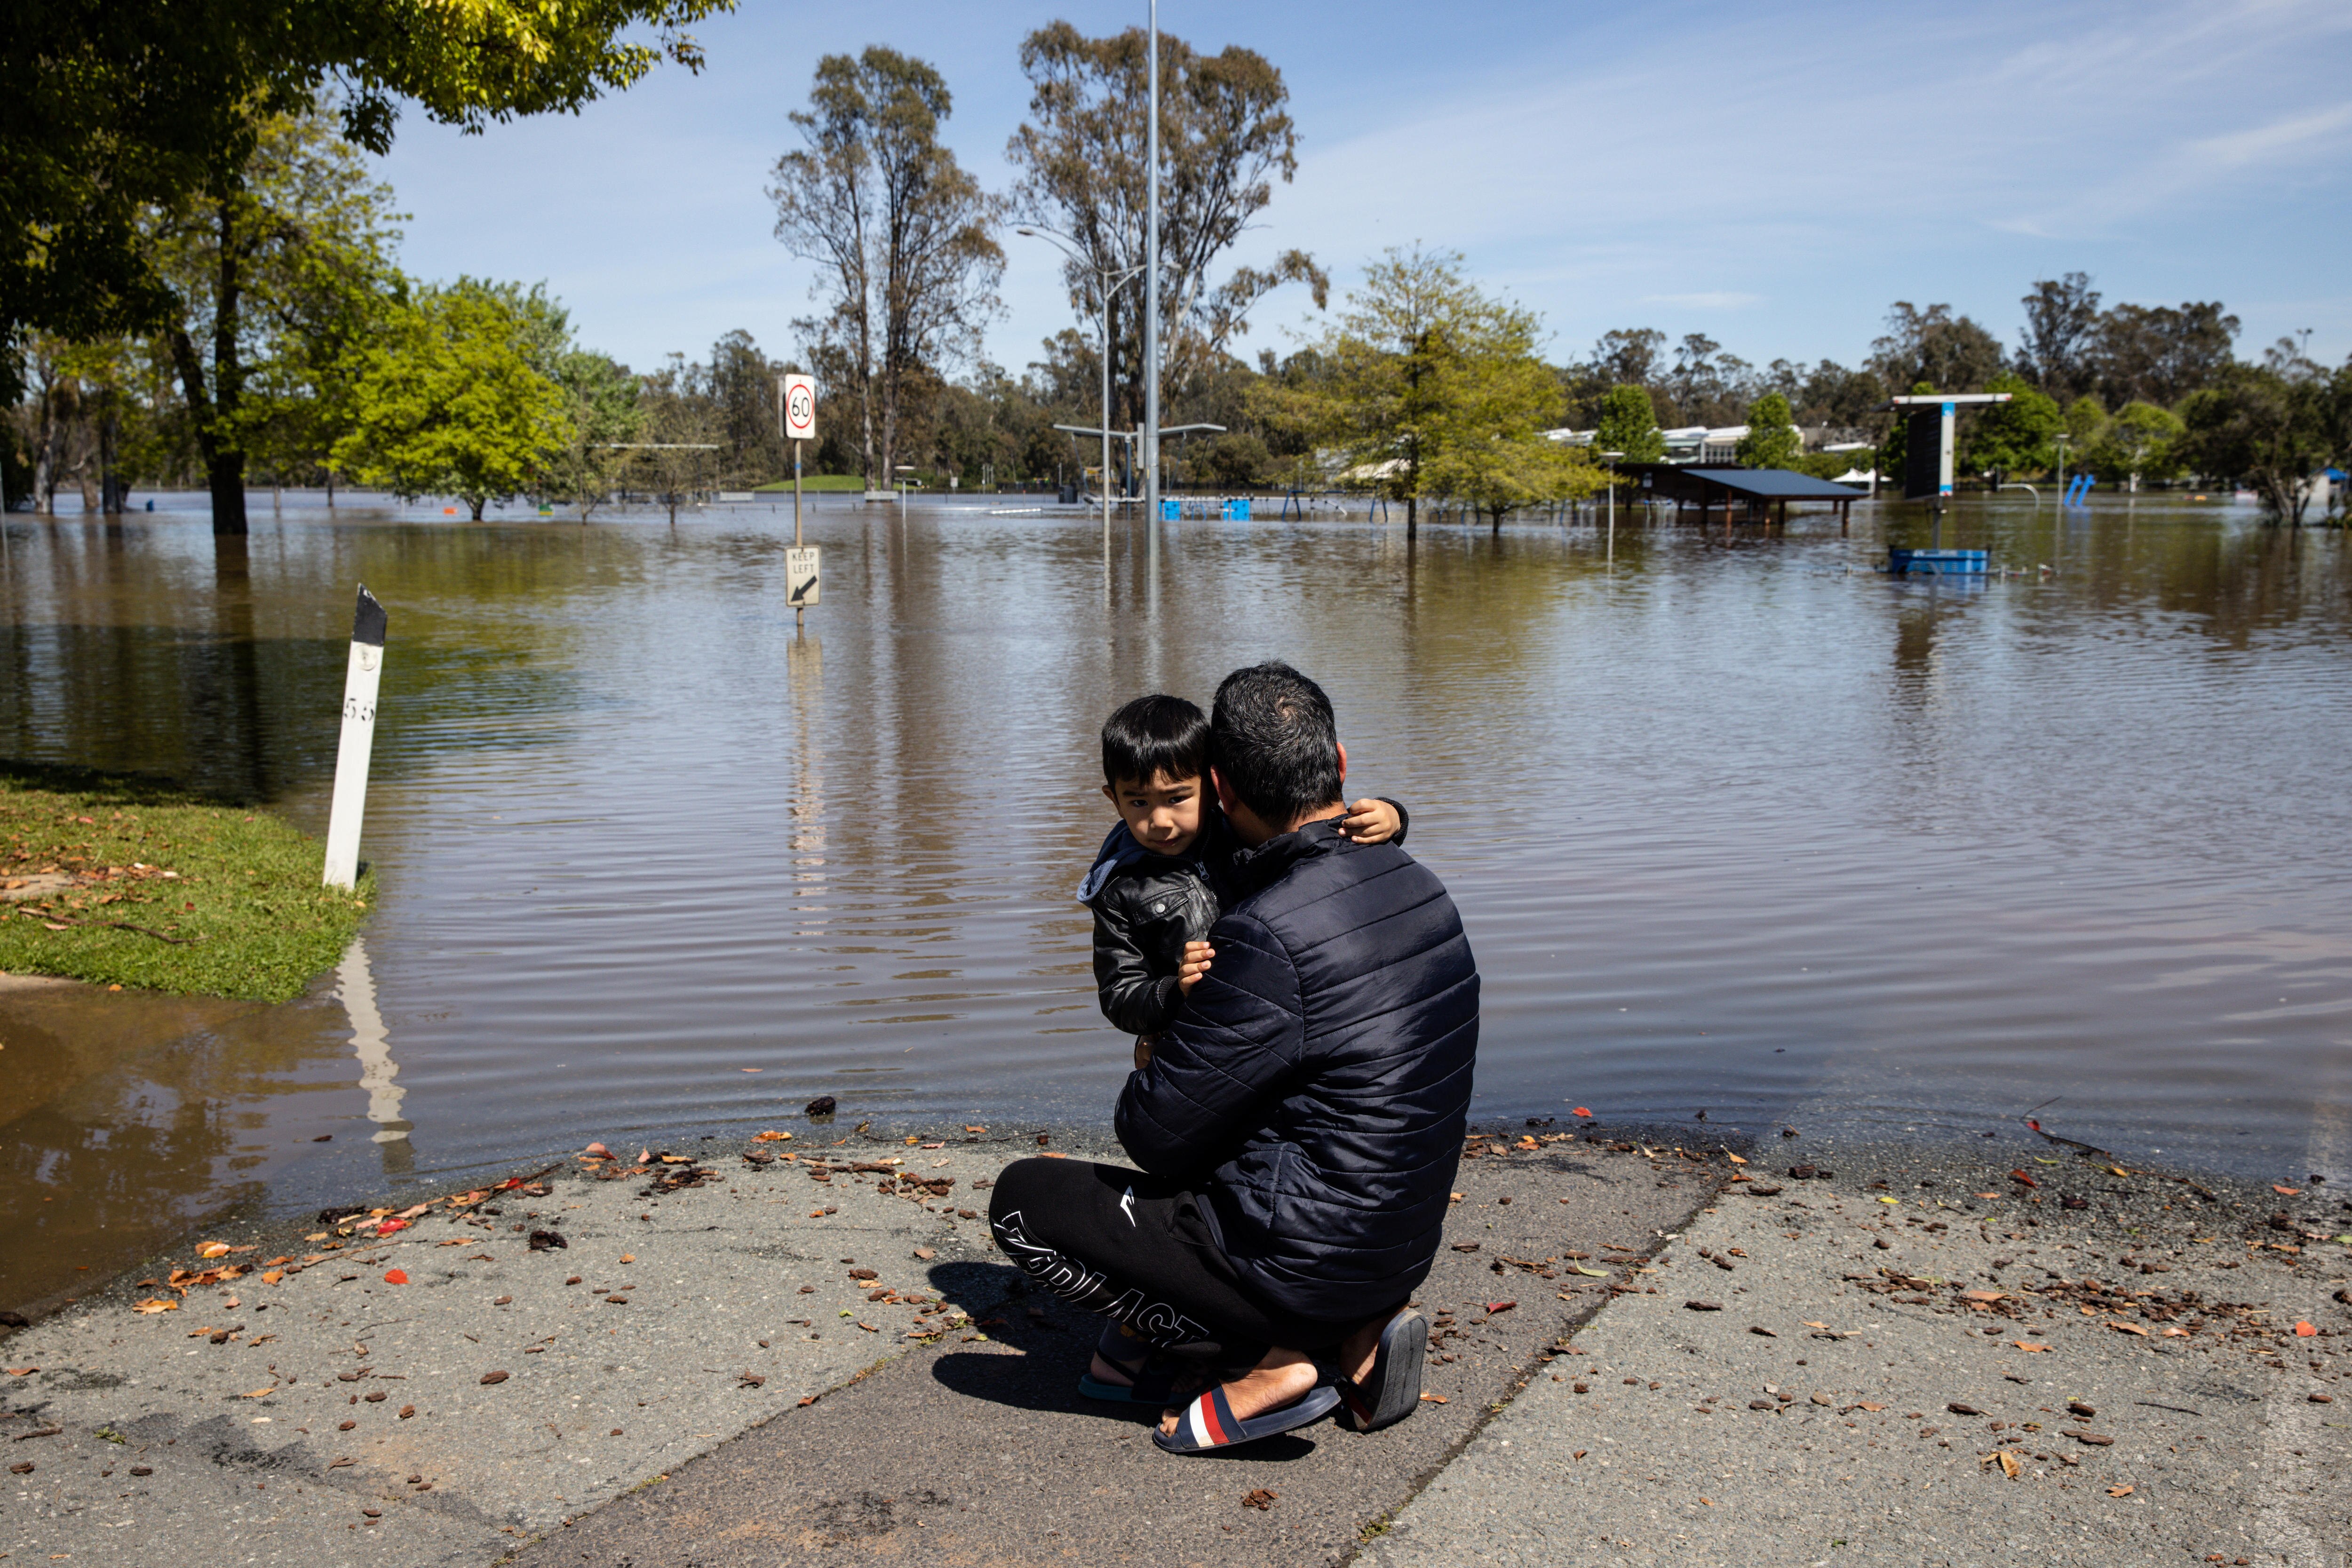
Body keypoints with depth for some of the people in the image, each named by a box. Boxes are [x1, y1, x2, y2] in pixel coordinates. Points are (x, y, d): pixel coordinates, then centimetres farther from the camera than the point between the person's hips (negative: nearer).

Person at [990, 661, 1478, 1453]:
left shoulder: (1269, 934, -26)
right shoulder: (1422, 890, 0)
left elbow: (1155, 1135, -16)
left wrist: (1145, 1084, 6)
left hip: (1303, 1267, -8)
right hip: (1402, 1251, 8)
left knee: (1023, 1199, 3)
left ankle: (1274, 1362, -3)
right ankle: (1357, 1331, 11)